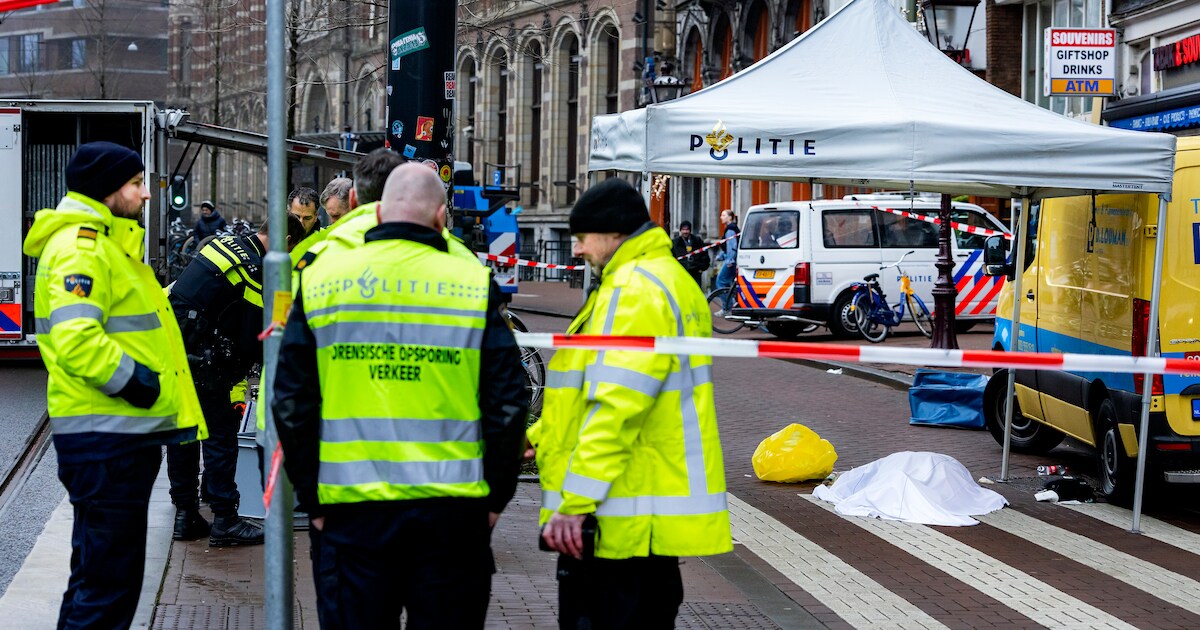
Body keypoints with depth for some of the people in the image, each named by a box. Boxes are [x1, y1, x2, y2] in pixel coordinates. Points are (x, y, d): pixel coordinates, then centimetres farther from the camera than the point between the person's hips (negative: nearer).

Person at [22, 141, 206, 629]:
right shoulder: (80, 247, -15)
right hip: (106, 435, -11)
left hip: (123, 433, 11)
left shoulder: (107, 242, 20)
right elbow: (76, 340, -27)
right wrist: (138, 382, -21)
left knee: (100, 573, 19)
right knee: (110, 576, -8)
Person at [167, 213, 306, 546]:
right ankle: (224, 520, 2)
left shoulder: (224, 243, 14)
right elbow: (253, 338, -10)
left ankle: (185, 514, 21)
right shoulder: (256, 269, -13)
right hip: (196, 354, -9)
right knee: (220, 432, -1)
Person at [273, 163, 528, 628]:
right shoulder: (475, 285, -2)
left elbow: (291, 403, 3)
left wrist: (312, 499, 10)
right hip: (453, 508, -1)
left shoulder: (320, 281, 2)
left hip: (351, 505, 1)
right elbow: (508, 402, -2)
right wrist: (496, 495, 9)